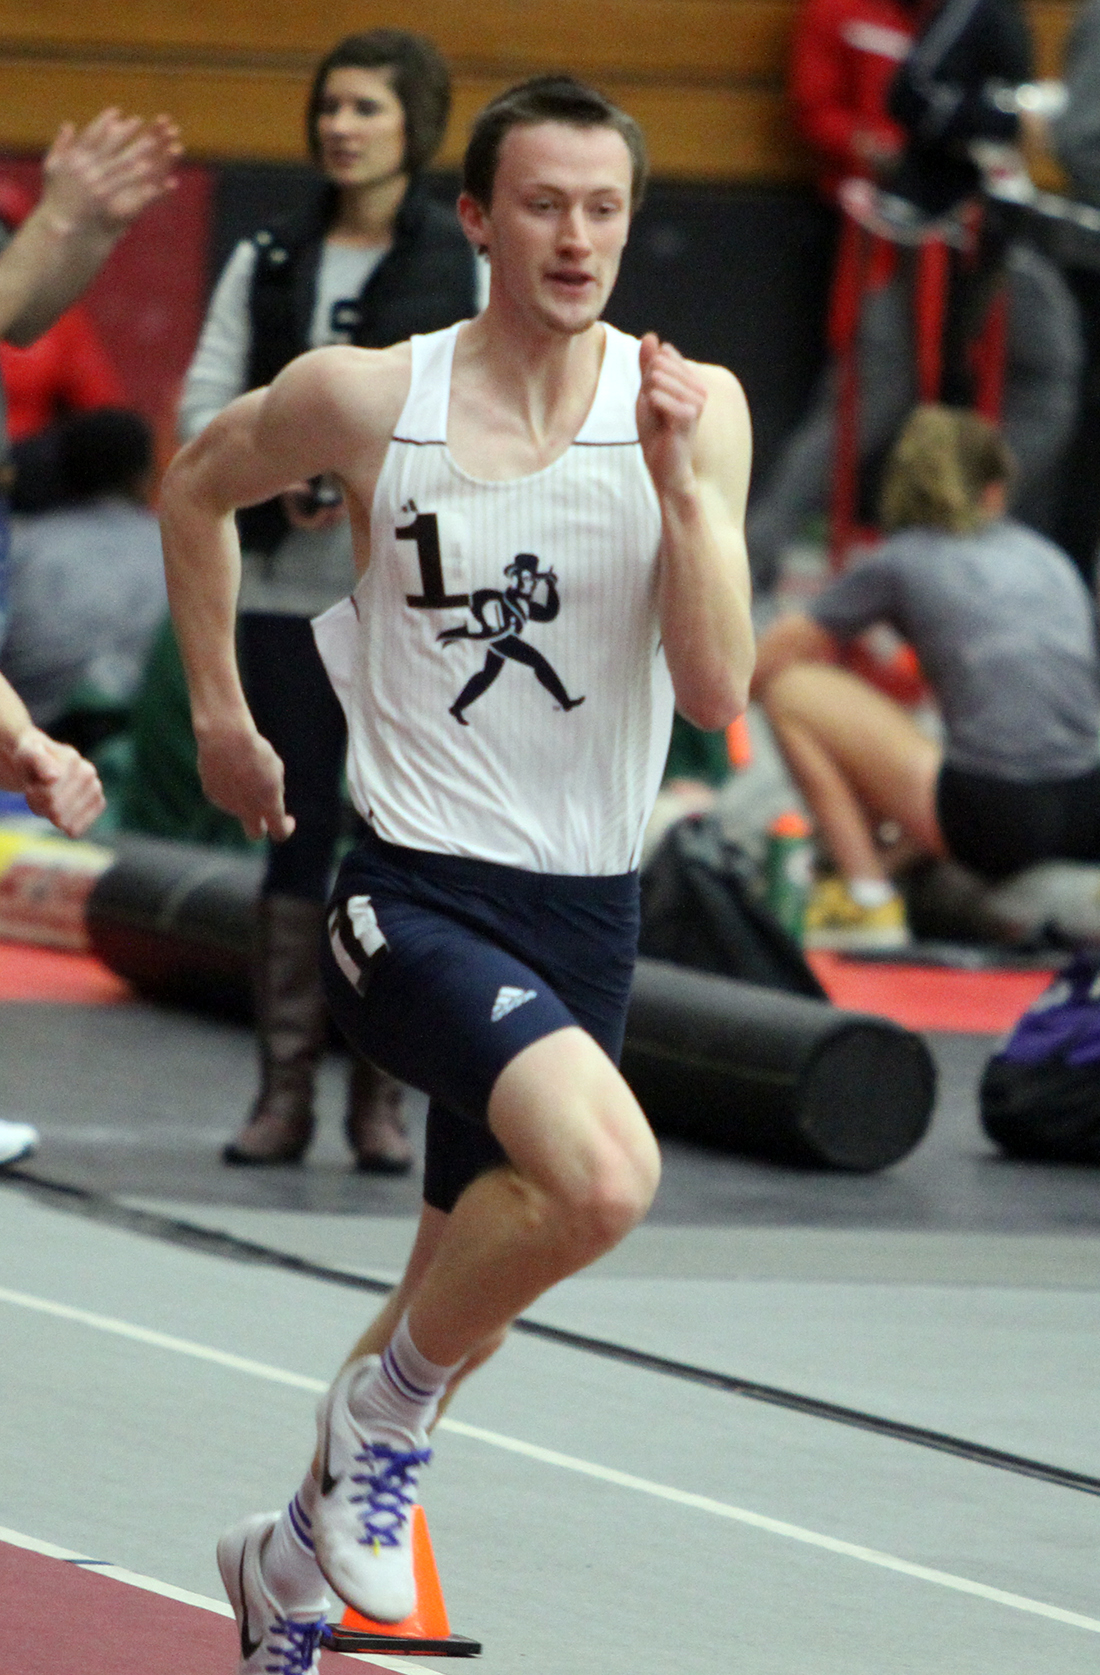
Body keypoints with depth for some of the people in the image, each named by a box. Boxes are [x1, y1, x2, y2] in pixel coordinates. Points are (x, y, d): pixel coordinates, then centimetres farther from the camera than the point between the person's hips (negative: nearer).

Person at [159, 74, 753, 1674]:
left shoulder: (693, 408, -4)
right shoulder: (362, 399, -6)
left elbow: (718, 692, -11)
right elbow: (198, 486, 15)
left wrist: (681, 481, -21)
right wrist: (219, 714, 15)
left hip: (586, 910, 4)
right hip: (417, 892, -4)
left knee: (465, 1296, 15)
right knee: (604, 1170, -31)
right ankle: (385, 1412, -6)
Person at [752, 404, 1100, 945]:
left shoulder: (898, 561, 8)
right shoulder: (1047, 555, 21)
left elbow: (761, 667, 15)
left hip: (996, 823, -6)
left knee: (791, 691, 9)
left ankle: (868, 897, 3)